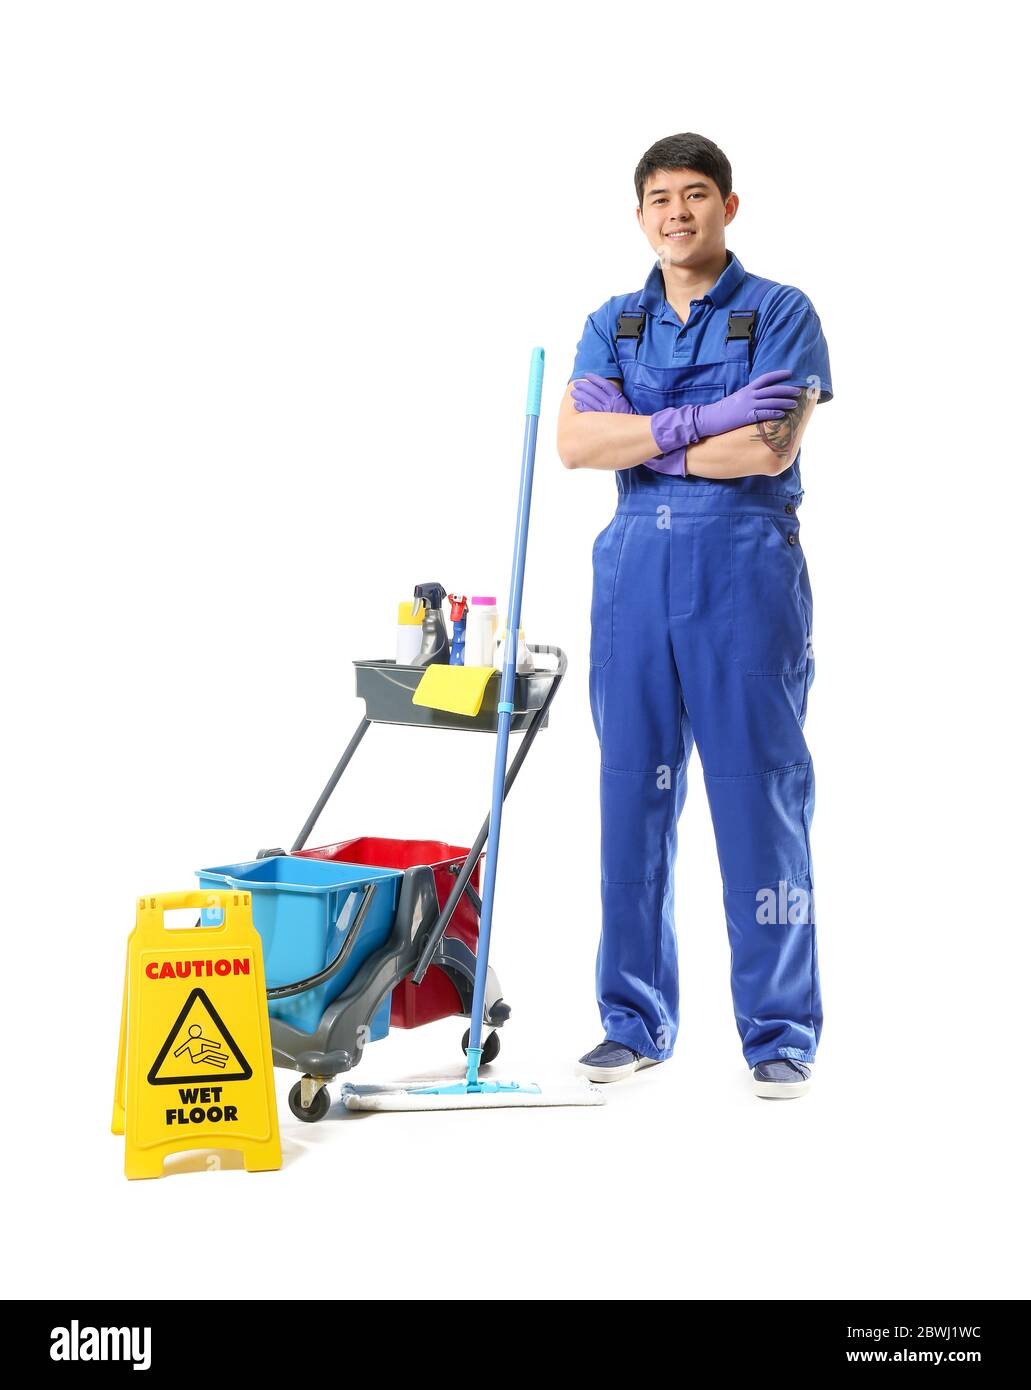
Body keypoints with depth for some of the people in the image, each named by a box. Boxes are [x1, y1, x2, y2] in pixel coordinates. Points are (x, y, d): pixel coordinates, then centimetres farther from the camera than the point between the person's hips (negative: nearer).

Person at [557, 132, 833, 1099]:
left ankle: (780, 1031, 6)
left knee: (759, 792, -3)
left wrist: (636, 440, -6)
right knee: (634, 791, 5)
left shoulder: (782, 315, 2)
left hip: (746, 563, -4)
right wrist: (700, 420, -13)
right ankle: (635, 1020, 16)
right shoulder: (612, 324, 14)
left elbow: (770, 447, -13)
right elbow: (574, 443, -3)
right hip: (634, 561, 4)